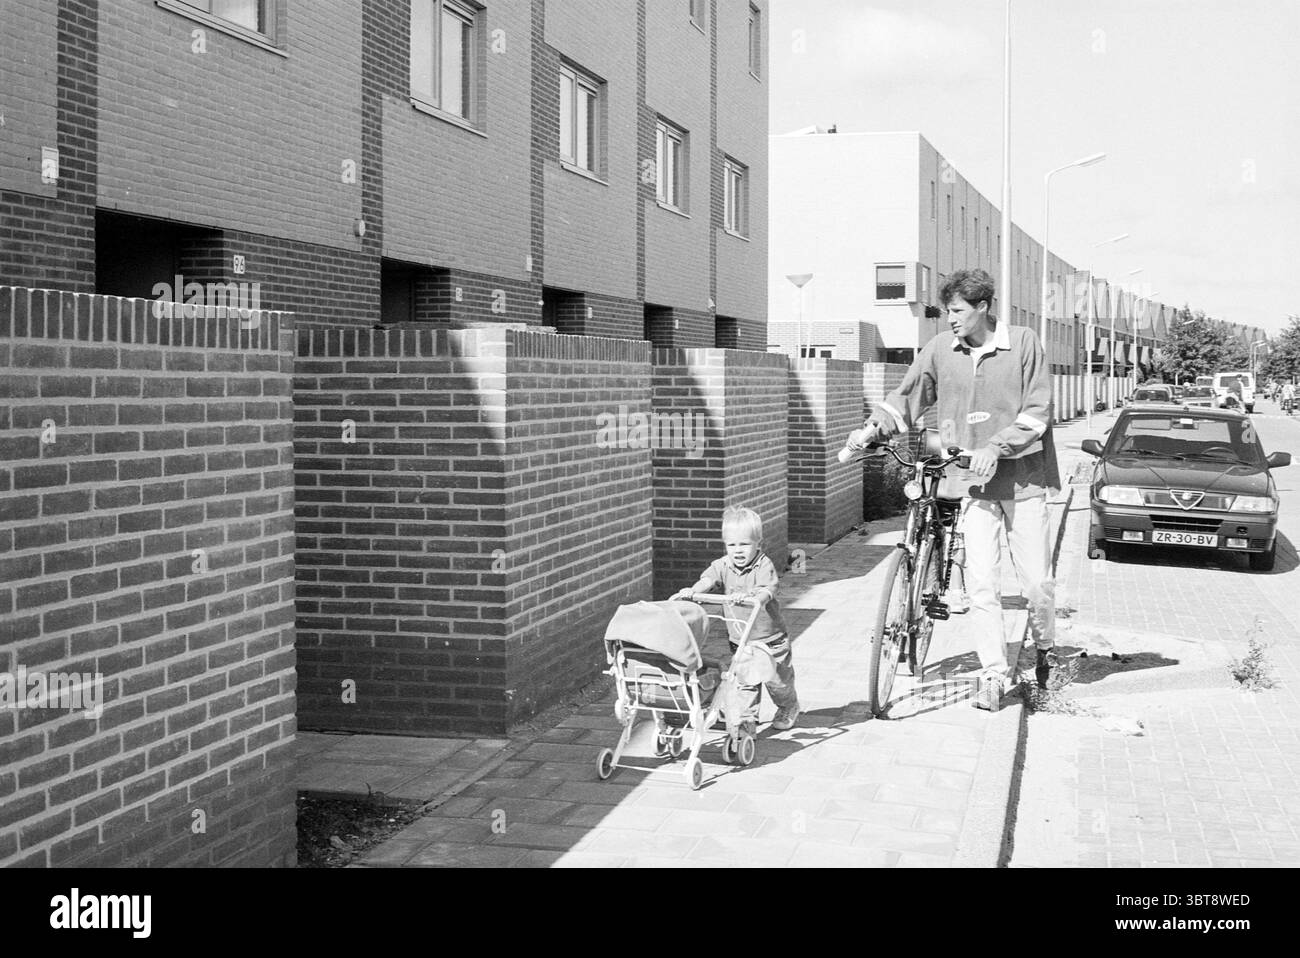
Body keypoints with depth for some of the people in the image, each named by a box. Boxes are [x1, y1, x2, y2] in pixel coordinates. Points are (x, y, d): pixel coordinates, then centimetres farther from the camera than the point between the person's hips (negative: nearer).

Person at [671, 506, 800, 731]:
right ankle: (747, 719, 12)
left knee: (777, 680, 12)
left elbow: (766, 591, -32)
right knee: (744, 681, -2)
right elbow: (708, 579, -21)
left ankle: (789, 709, 39)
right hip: (739, 640, 3)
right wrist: (692, 591, -42)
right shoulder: (723, 565, -4)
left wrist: (749, 597, -54)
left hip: (770, 638, -3)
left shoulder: (764, 566, -17)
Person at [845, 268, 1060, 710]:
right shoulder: (941, 348, 3)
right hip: (972, 481, 2)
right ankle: (993, 673, 4)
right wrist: (873, 428, -6)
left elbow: (1037, 410, -7)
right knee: (981, 583, -6)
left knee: (1037, 580, 3)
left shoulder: (1023, 343, -3)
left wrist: (995, 448, -17)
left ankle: (1045, 650, 29)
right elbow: (907, 396, 10)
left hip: (1021, 477, -1)